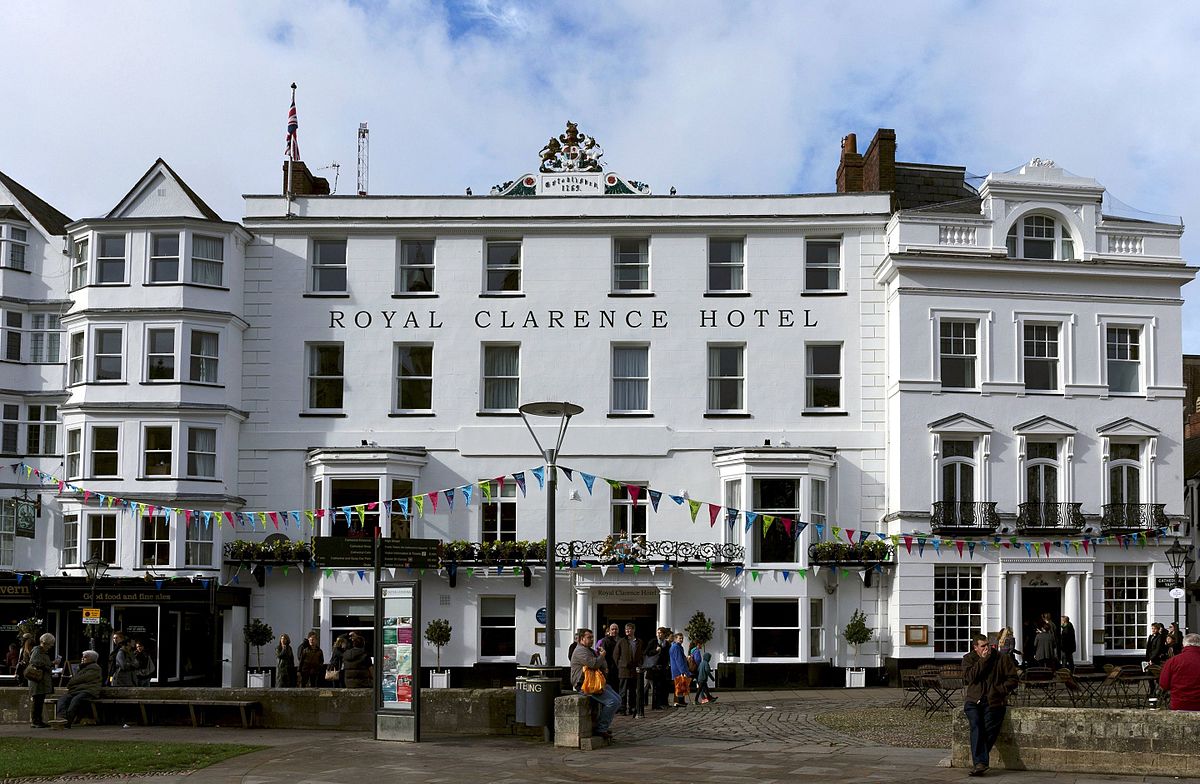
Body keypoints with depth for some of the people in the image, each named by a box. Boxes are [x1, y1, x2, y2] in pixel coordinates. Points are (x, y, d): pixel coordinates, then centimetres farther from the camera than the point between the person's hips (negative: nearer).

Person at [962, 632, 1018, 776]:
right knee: (976, 725, -25)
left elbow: (1013, 679, 7)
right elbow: (969, 677, -5)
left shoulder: (1001, 659, 9)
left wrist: (999, 690, -7)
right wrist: (983, 660, -7)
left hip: (993, 701, 0)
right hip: (973, 700, 0)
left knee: (989, 728, -22)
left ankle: (978, 762, -18)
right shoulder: (968, 659, 12)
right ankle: (980, 762, -35)